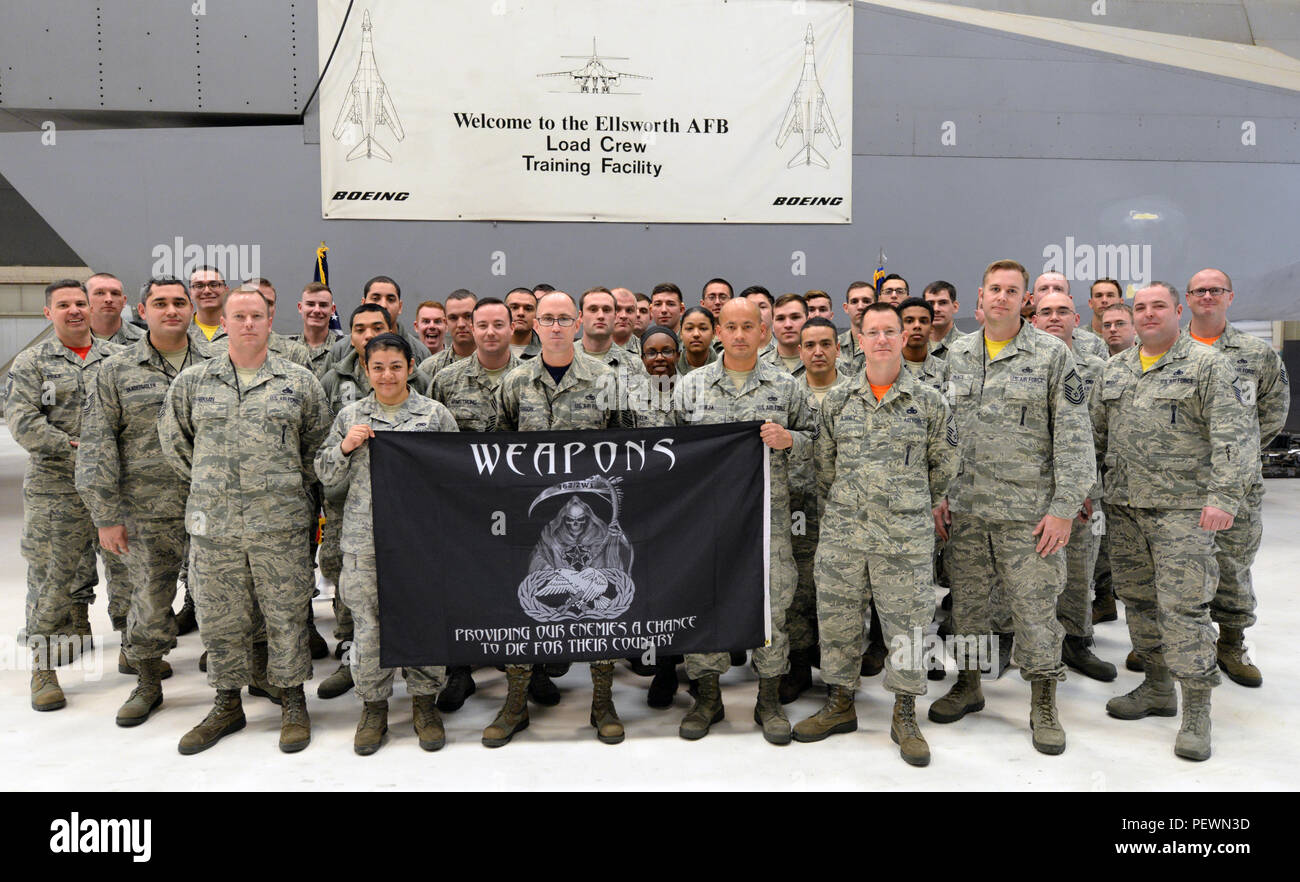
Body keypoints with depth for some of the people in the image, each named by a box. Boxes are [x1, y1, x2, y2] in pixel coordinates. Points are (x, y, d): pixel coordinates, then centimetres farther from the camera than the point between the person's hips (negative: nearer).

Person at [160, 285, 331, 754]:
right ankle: (227, 705, 26)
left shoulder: (299, 382, 3)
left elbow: (320, 440, 13)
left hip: (280, 523, -2)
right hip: (213, 524, 2)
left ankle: (292, 703, 19)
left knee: (287, 614, 4)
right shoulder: (192, 381, 7)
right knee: (220, 617, 10)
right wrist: (207, 484, 15)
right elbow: (172, 439, 17)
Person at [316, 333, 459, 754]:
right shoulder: (349, 417, 9)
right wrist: (345, 448, -6)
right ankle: (374, 706, 23)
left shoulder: (436, 414, 5)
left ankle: (425, 702, 23)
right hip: (365, 539, 1)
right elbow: (327, 478, 10)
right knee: (368, 624, 5)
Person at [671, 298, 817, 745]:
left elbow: (813, 437, 11)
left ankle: (769, 699, 21)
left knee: (771, 603, 4)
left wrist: (788, 440, -10)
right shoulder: (691, 385, 6)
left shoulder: (787, 387, 6)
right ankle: (707, 698, 22)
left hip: (768, 513, 0)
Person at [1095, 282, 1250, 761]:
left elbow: (1233, 435, -10)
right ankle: (1157, 688, 28)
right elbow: (1096, 430, 20)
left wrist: (1224, 496, -19)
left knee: (1183, 605, -7)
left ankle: (1196, 712, 3)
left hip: (1183, 507, -6)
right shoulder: (1116, 368, 14)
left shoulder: (1208, 365, -4)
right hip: (1125, 505, 6)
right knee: (1137, 598, 13)